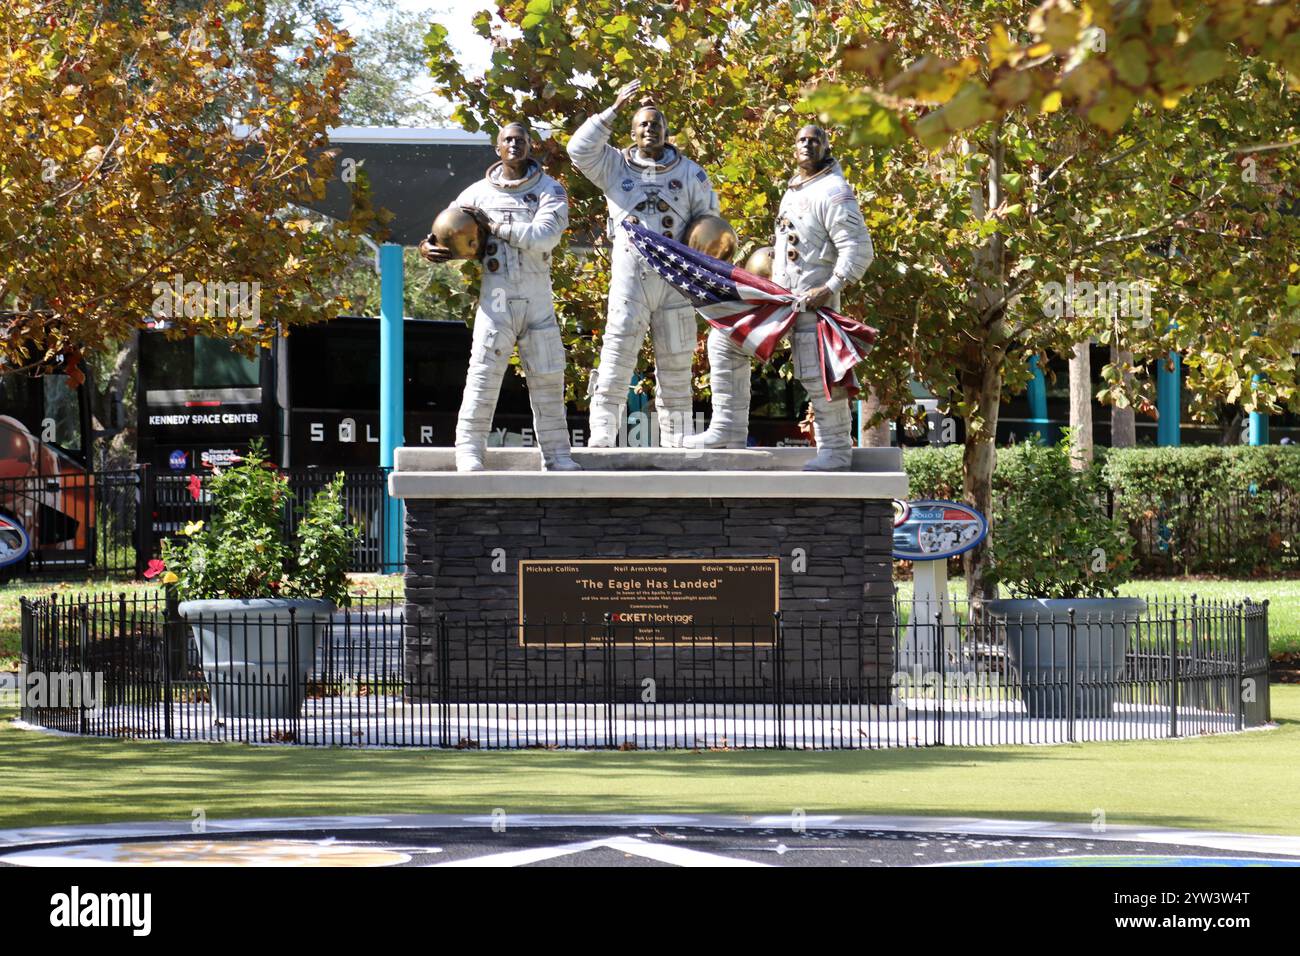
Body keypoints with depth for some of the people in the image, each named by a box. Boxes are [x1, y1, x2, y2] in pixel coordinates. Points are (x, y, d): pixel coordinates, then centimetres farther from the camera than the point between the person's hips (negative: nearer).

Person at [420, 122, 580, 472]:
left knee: (547, 376, 4)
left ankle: (555, 455, 10)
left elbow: (544, 236, -13)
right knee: (484, 371, -10)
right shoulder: (478, 193, 10)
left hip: (538, 295, 1)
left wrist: (493, 224, -13)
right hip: (496, 294, 0)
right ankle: (469, 451, -7)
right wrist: (429, 248, -7)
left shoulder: (550, 191, 4)